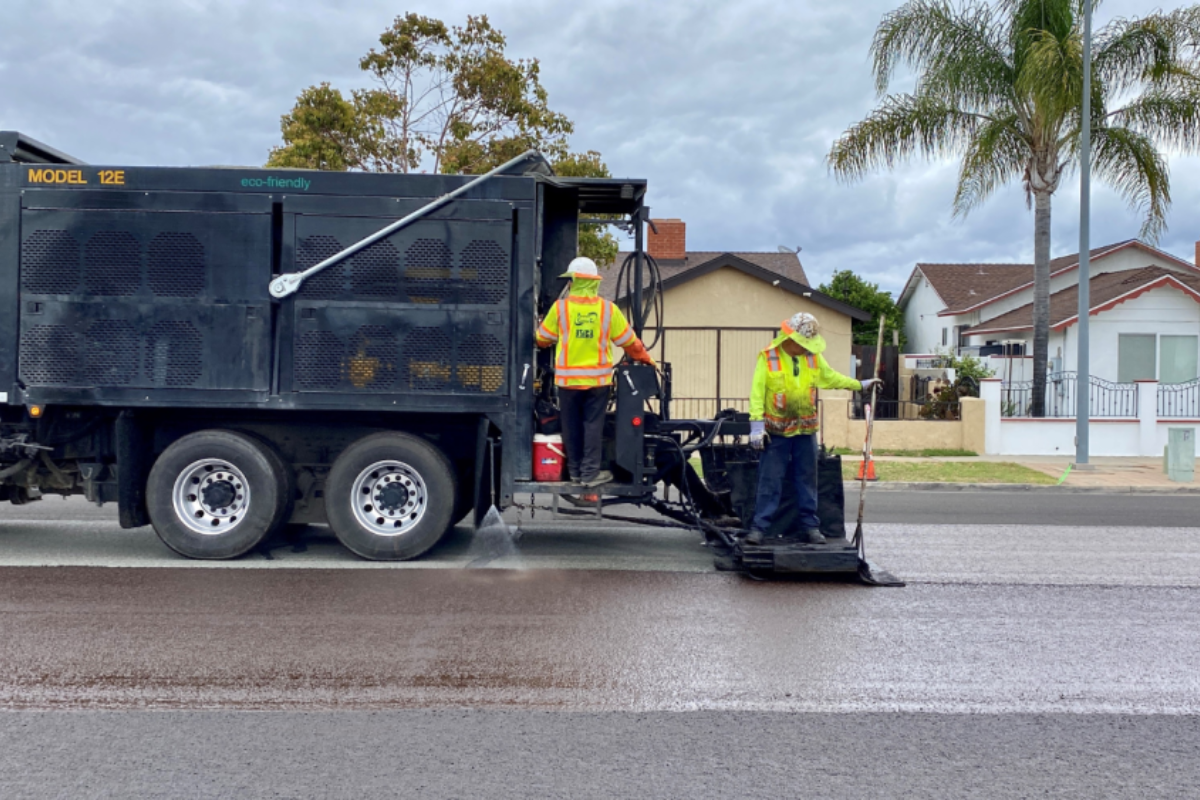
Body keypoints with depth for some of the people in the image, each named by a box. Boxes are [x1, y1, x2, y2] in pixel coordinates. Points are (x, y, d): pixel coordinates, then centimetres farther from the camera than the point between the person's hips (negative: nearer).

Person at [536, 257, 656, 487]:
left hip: (568, 378, 0)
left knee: (572, 425, 11)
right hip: (598, 378, 0)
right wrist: (645, 358, 21)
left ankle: (575, 470, 19)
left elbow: (543, 339, 7)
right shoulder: (608, 309, -2)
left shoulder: (561, 307, -5)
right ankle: (591, 473, 4)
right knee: (593, 425, 5)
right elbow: (629, 341, 5)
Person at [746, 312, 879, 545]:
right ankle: (759, 527, 2)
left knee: (807, 480, 9)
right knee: (770, 481, -3)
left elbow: (831, 377, 21)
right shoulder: (768, 357, -9)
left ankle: (810, 526, 17)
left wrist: (860, 385, 23)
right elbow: (757, 392, -12)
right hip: (776, 431, -4)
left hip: (806, 430, 4)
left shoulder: (814, 357, 5)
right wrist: (757, 424, -18)